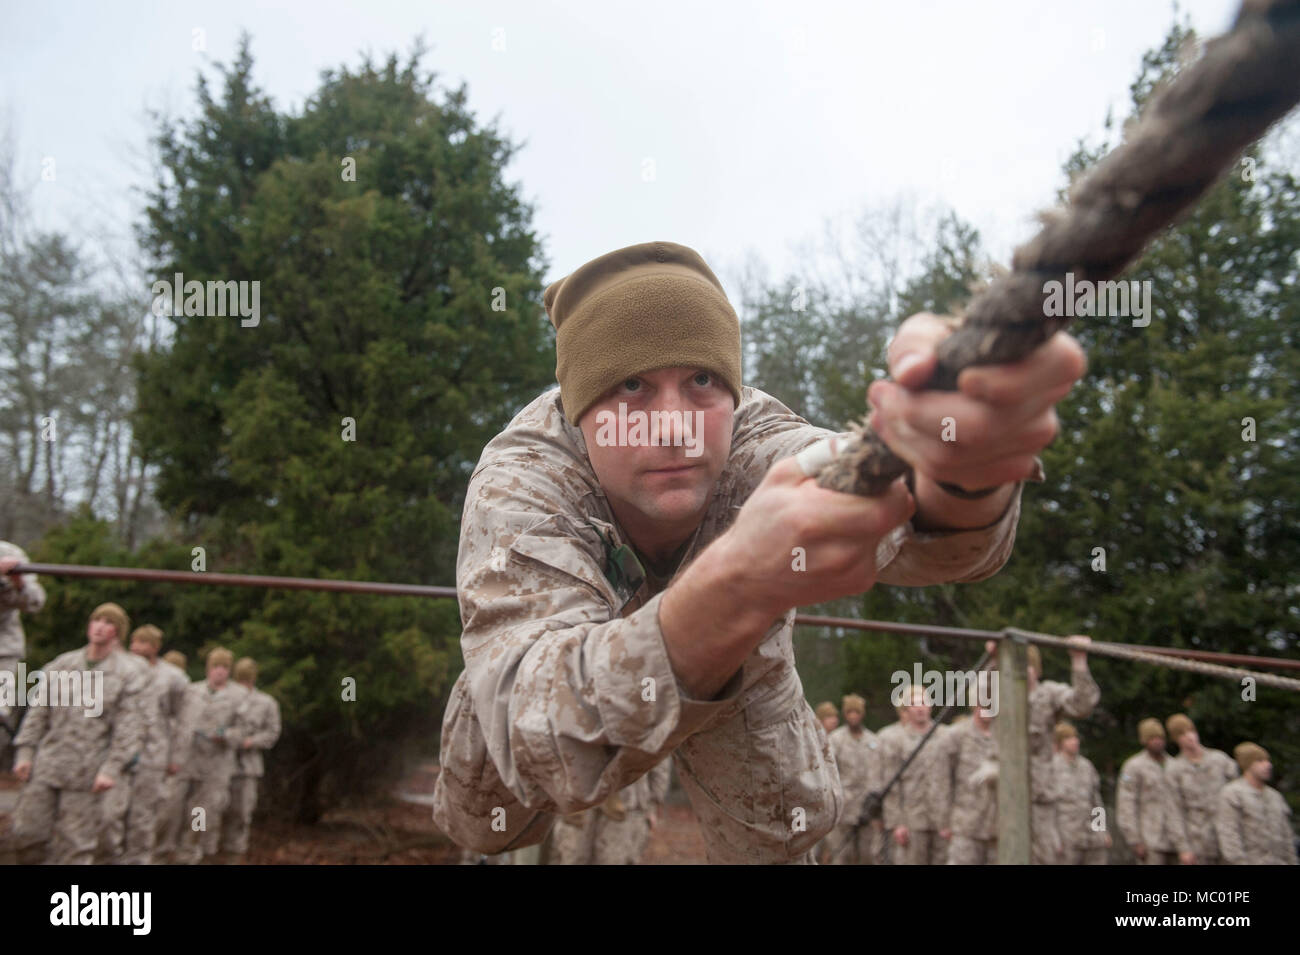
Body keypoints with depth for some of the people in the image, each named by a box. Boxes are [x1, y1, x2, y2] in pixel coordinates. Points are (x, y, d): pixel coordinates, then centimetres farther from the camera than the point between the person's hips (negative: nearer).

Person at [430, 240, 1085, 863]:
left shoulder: (759, 449, -39)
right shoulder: (519, 481, -41)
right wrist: (736, 589, -77)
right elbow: (533, 734, -59)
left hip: (738, 673, 1)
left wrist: (961, 468, -87)